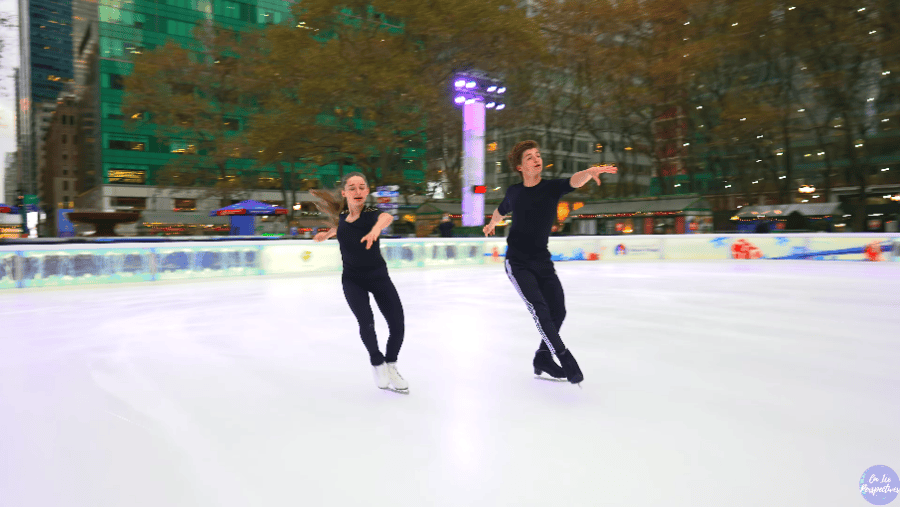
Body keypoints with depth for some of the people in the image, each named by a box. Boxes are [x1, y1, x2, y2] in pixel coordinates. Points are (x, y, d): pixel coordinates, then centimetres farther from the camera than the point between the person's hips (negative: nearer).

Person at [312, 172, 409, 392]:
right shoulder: (342, 216, -7)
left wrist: (376, 228, -69)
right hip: (352, 280, 2)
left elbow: (386, 217, -50)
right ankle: (377, 364, 9)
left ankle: (391, 366, 21)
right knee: (366, 322, -19)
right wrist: (328, 233, 12)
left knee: (397, 325, -8)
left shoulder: (371, 214, -21)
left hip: (379, 277, -2)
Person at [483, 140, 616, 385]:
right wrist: (491, 224, 41)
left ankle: (543, 357, 21)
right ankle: (564, 357, -17)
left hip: (542, 263, 2)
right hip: (517, 263, -2)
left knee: (557, 311, 1)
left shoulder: (552, 187, -5)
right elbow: (501, 210, 23)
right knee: (539, 308, -19)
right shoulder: (514, 192, -1)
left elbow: (574, 181, -28)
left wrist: (590, 171, -50)